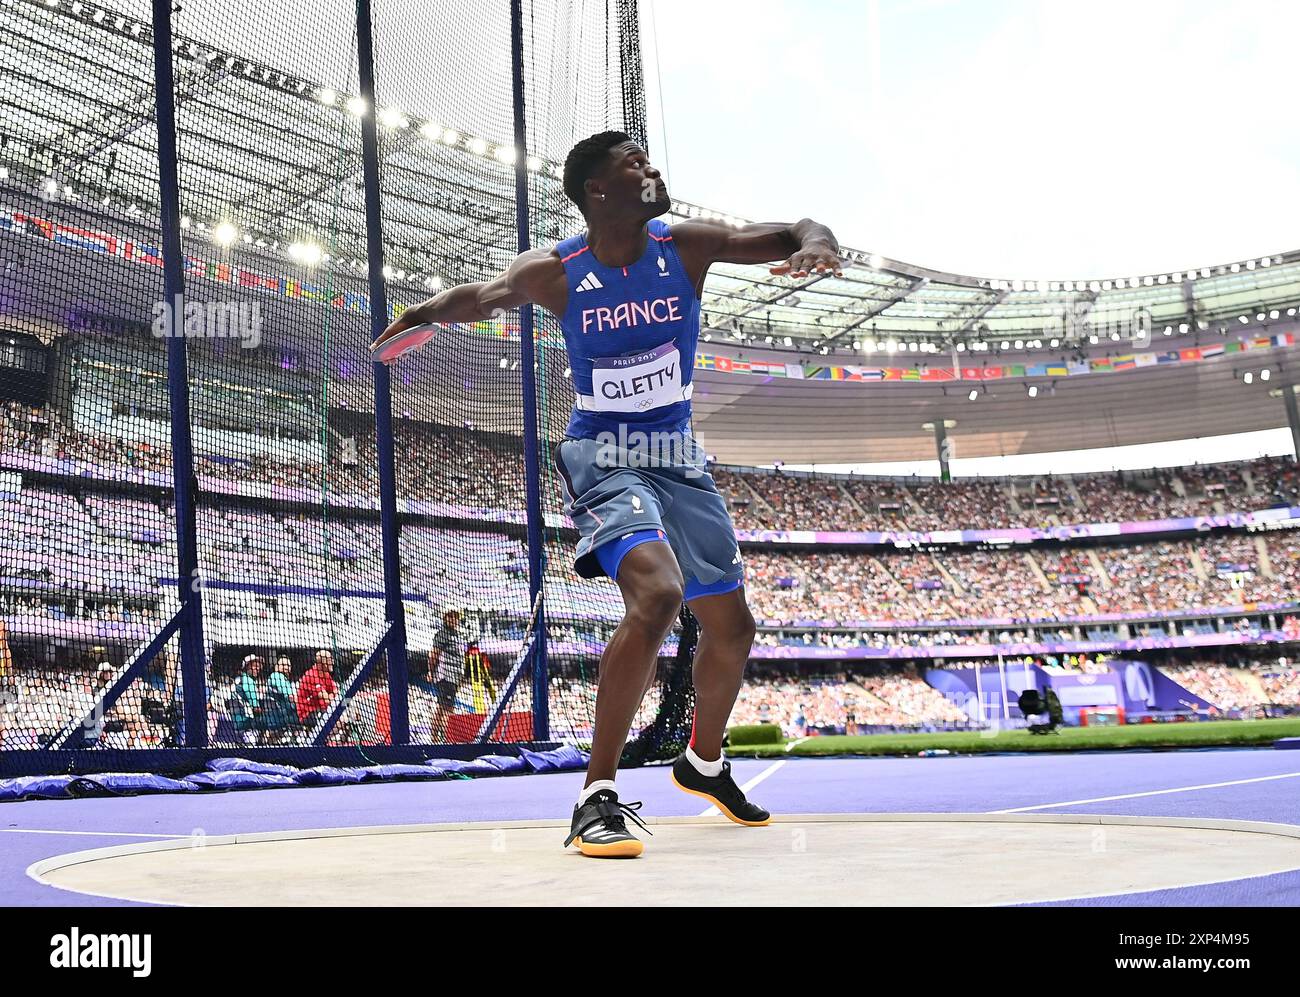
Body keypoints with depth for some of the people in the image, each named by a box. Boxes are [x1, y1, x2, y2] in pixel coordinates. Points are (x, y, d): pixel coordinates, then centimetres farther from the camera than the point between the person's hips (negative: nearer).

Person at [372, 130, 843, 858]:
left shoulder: (686, 247, -6)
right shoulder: (555, 273, -9)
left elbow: (790, 235, -11)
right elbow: (482, 297, 12)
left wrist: (814, 242, -30)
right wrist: (428, 312, 1)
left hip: (679, 457, 5)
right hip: (605, 457, -5)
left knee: (733, 625, 12)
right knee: (657, 594, -31)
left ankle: (705, 763, 39)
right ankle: (599, 796, -23)